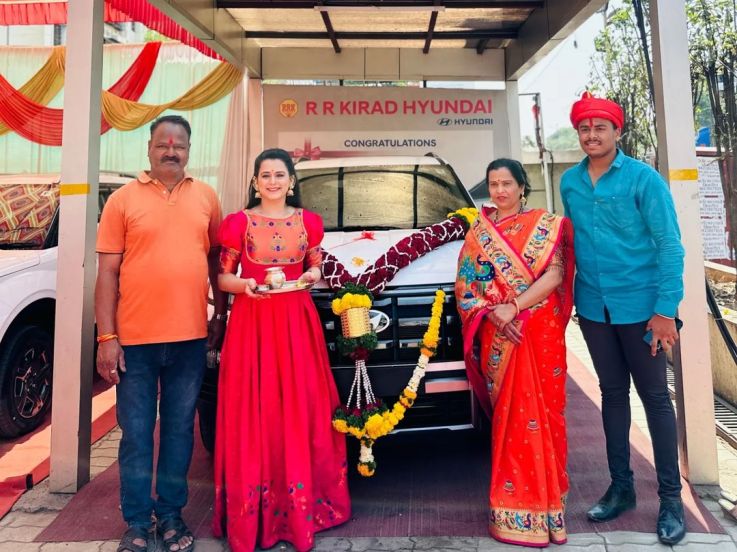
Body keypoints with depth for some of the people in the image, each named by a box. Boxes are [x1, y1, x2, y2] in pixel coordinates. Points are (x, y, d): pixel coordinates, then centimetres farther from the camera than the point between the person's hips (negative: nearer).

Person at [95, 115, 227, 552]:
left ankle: (172, 513, 27)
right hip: (135, 338, -1)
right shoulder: (124, 199, 1)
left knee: (180, 429, 12)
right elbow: (107, 272, -1)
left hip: (190, 337, 2)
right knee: (136, 433, 8)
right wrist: (106, 337, -6)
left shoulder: (206, 197, 8)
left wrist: (221, 314, 11)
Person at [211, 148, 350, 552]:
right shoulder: (239, 222, 4)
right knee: (253, 414, -1)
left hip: (297, 323, 2)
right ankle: (253, 510, 12)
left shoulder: (308, 221, 10)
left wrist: (311, 276, -4)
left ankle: (304, 502, 17)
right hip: (252, 323, -2)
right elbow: (222, 278, 5)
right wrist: (244, 285, -15)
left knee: (301, 410, 2)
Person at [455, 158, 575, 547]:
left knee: (542, 412, 2)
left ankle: (545, 495, 18)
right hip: (498, 336, 1)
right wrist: (493, 312, -12)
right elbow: (465, 284, 5)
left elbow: (554, 275, -6)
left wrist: (514, 307, -17)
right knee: (510, 416, 4)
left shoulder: (546, 225, 5)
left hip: (541, 332, -1)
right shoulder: (477, 232, 10)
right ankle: (516, 503, 15)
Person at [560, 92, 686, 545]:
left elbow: (670, 244, -11)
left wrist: (666, 309, -17)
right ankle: (621, 486, 27)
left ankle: (671, 498, 18)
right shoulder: (569, 182, 5)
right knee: (613, 394, 13)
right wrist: (569, 294, 8)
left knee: (655, 397, 5)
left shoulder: (643, 178, -9)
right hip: (593, 305, 4)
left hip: (639, 304, -4)